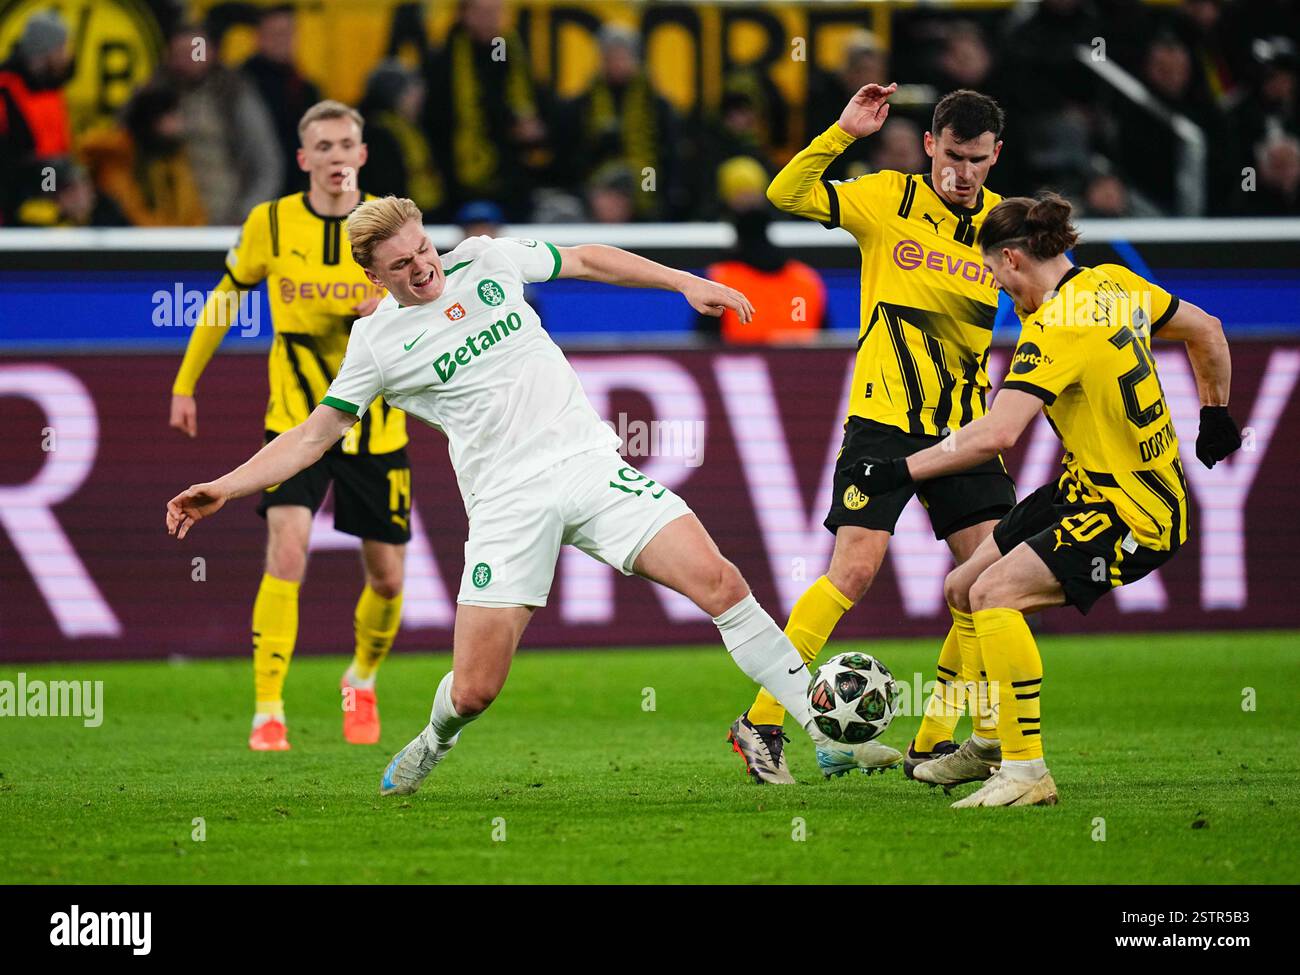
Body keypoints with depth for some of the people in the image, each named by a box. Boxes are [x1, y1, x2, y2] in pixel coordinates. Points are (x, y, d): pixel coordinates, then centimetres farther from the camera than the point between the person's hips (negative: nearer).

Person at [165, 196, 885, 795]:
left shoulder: (486, 261, 8)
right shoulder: (376, 342, 3)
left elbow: (588, 261, 22)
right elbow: (313, 436, 7)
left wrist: (685, 283, 17)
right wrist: (224, 489, -3)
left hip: (589, 464, 2)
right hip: (507, 501, -2)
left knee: (719, 582, -16)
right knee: (473, 690, -9)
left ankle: (825, 729, -8)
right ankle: (434, 742, 28)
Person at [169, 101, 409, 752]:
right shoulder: (271, 224, -4)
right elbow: (227, 296, 12)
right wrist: (185, 383, 13)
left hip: (374, 423, 2)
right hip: (296, 418, -2)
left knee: (386, 576, 8)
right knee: (286, 554, -21)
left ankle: (363, 682, 39)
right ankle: (267, 711, -17)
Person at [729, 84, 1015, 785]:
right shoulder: (889, 199, -3)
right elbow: (786, 195, -12)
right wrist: (842, 133, -22)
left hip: (963, 429, 4)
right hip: (883, 420, -4)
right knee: (854, 569, -14)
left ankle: (934, 742, 5)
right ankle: (761, 723, -2)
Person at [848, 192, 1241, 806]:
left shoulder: (1055, 328, -23)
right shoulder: (1114, 285, 5)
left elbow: (997, 434, -32)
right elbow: (1207, 332, 19)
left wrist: (901, 471, -26)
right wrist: (1214, 414, 33)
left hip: (1131, 516, -10)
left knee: (995, 593, -24)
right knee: (963, 591, 14)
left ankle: (1025, 772, -23)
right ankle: (994, 743, 33)